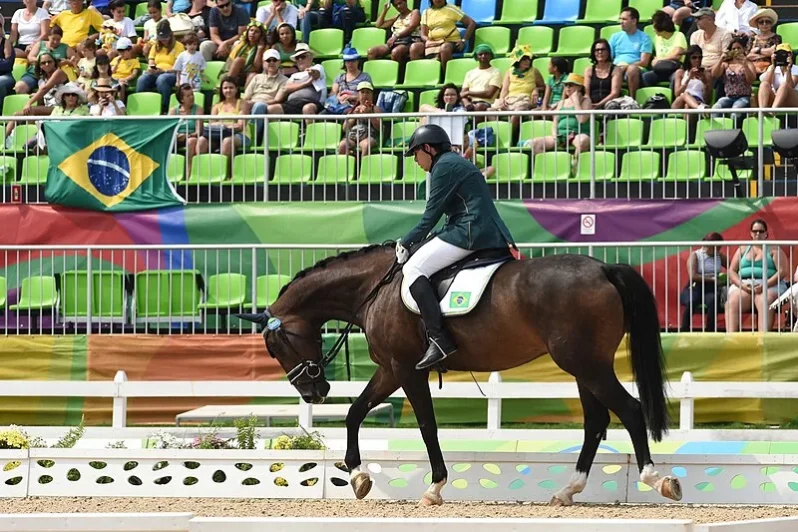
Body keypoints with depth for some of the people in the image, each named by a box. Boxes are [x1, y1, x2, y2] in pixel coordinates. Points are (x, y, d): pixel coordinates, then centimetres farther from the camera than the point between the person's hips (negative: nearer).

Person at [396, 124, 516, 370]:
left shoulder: (444, 166, -5)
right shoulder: (457, 163, 26)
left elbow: (432, 213, -8)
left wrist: (406, 242, 0)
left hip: (470, 233, -11)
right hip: (493, 236, 11)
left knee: (414, 267, -14)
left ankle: (439, 339, -26)